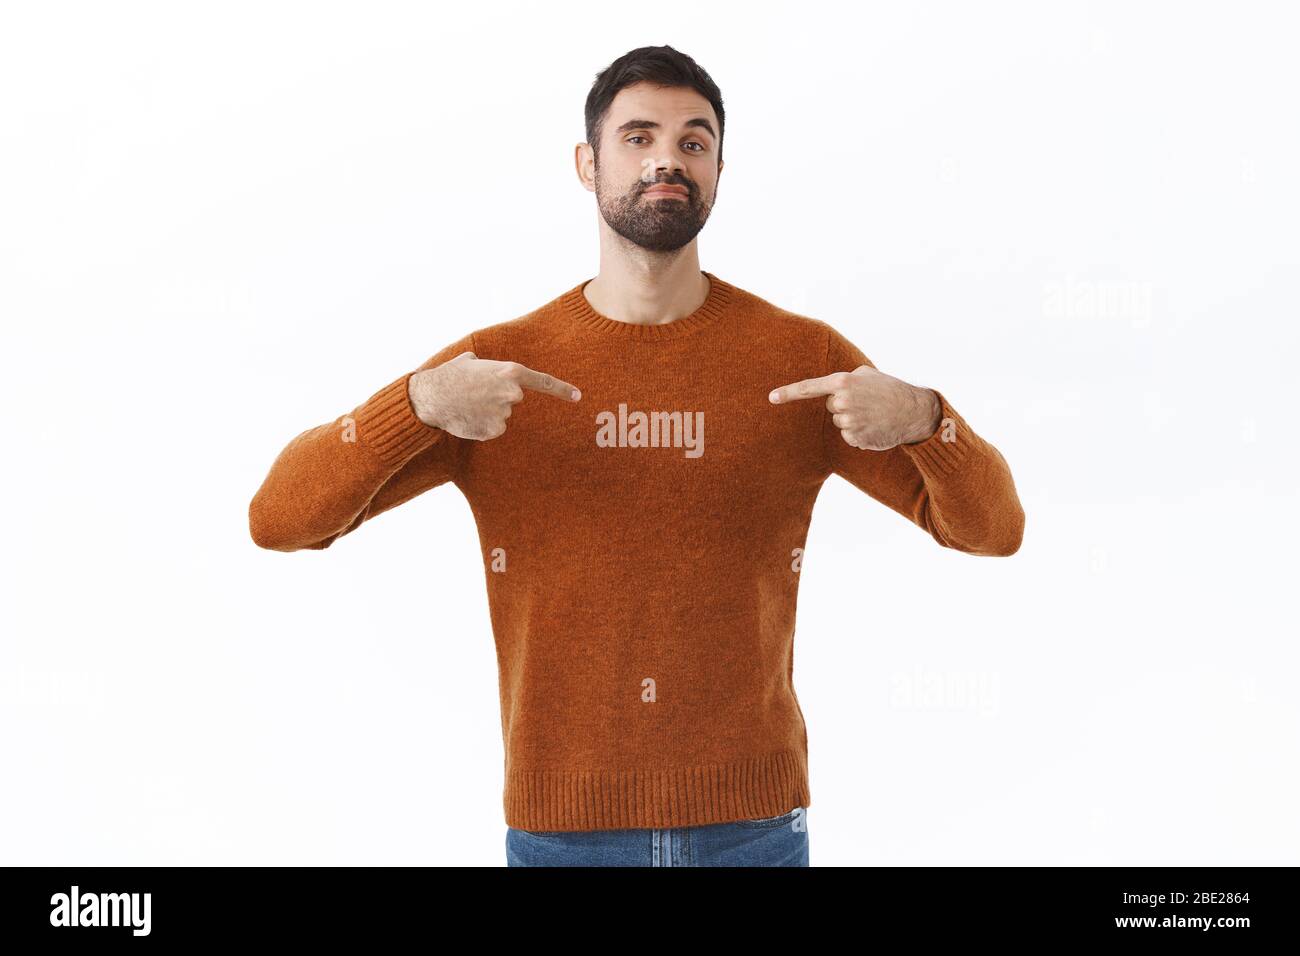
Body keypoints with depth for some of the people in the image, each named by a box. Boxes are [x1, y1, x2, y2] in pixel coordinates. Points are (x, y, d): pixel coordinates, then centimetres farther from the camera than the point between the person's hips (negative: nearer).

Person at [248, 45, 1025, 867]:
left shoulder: (805, 359, -3)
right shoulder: (497, 365, -3)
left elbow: (993, 529, -3)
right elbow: (279, 519, -8)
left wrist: (919, 416, -24)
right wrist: (420, 401, -25)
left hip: (753, 825, 0)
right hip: (562, 830, 0)